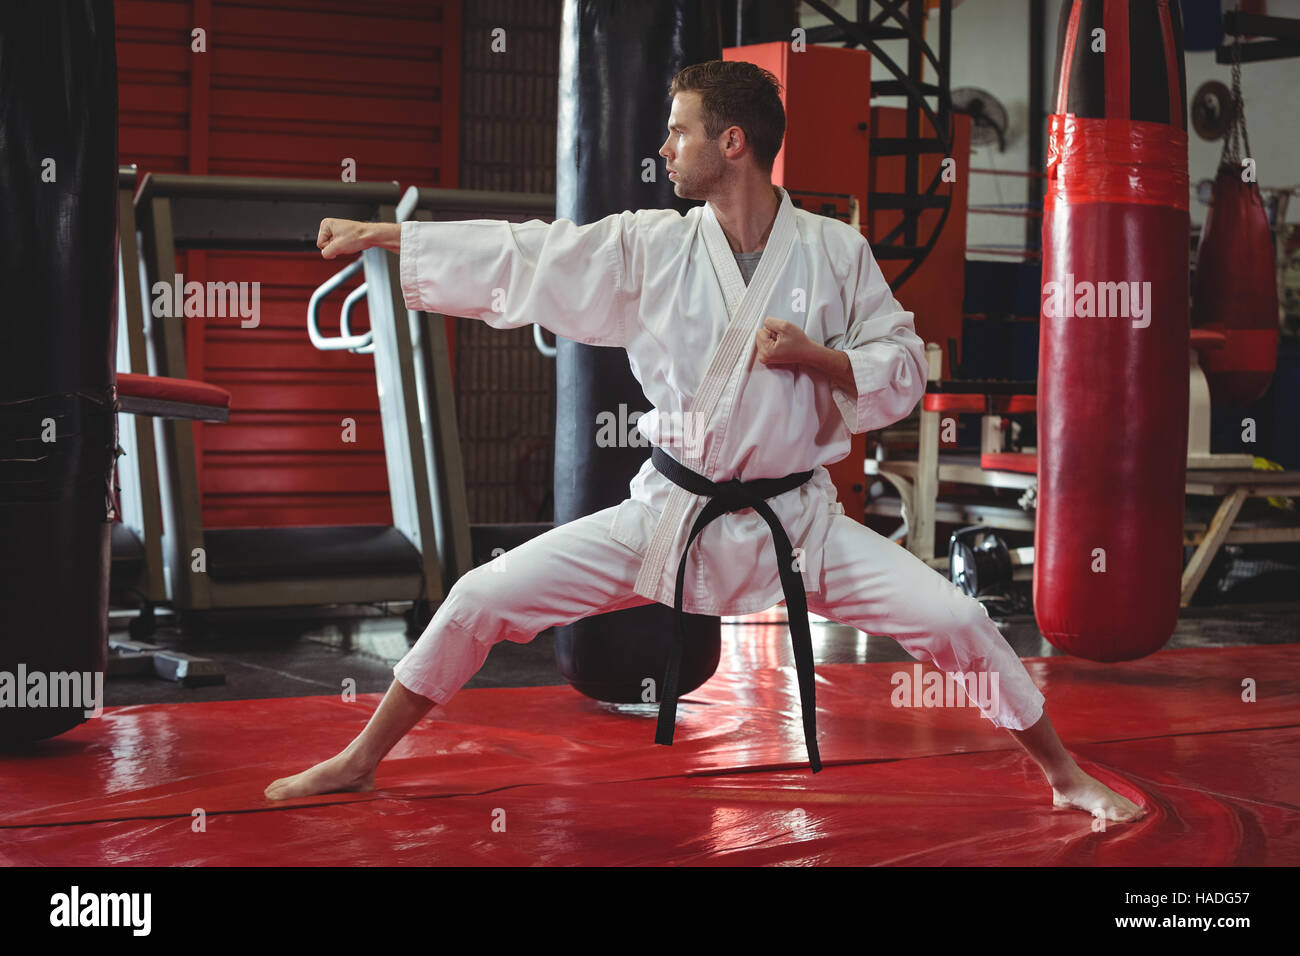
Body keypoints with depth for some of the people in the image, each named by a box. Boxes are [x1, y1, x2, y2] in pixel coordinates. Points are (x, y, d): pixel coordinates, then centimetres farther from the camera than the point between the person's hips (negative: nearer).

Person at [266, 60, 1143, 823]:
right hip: (668, 513, 1)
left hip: (795, 518, -1)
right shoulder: (649, 247, -5)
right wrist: (377, 234, -4)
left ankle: (1064, 775, 11)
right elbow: (517, 260, -3)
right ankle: (359, 763, 14)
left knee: (956, 621, -13)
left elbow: (904, 373, -2)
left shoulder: (836, 252, -7)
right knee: (483, 599, -5)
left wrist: (816, 356, -20)